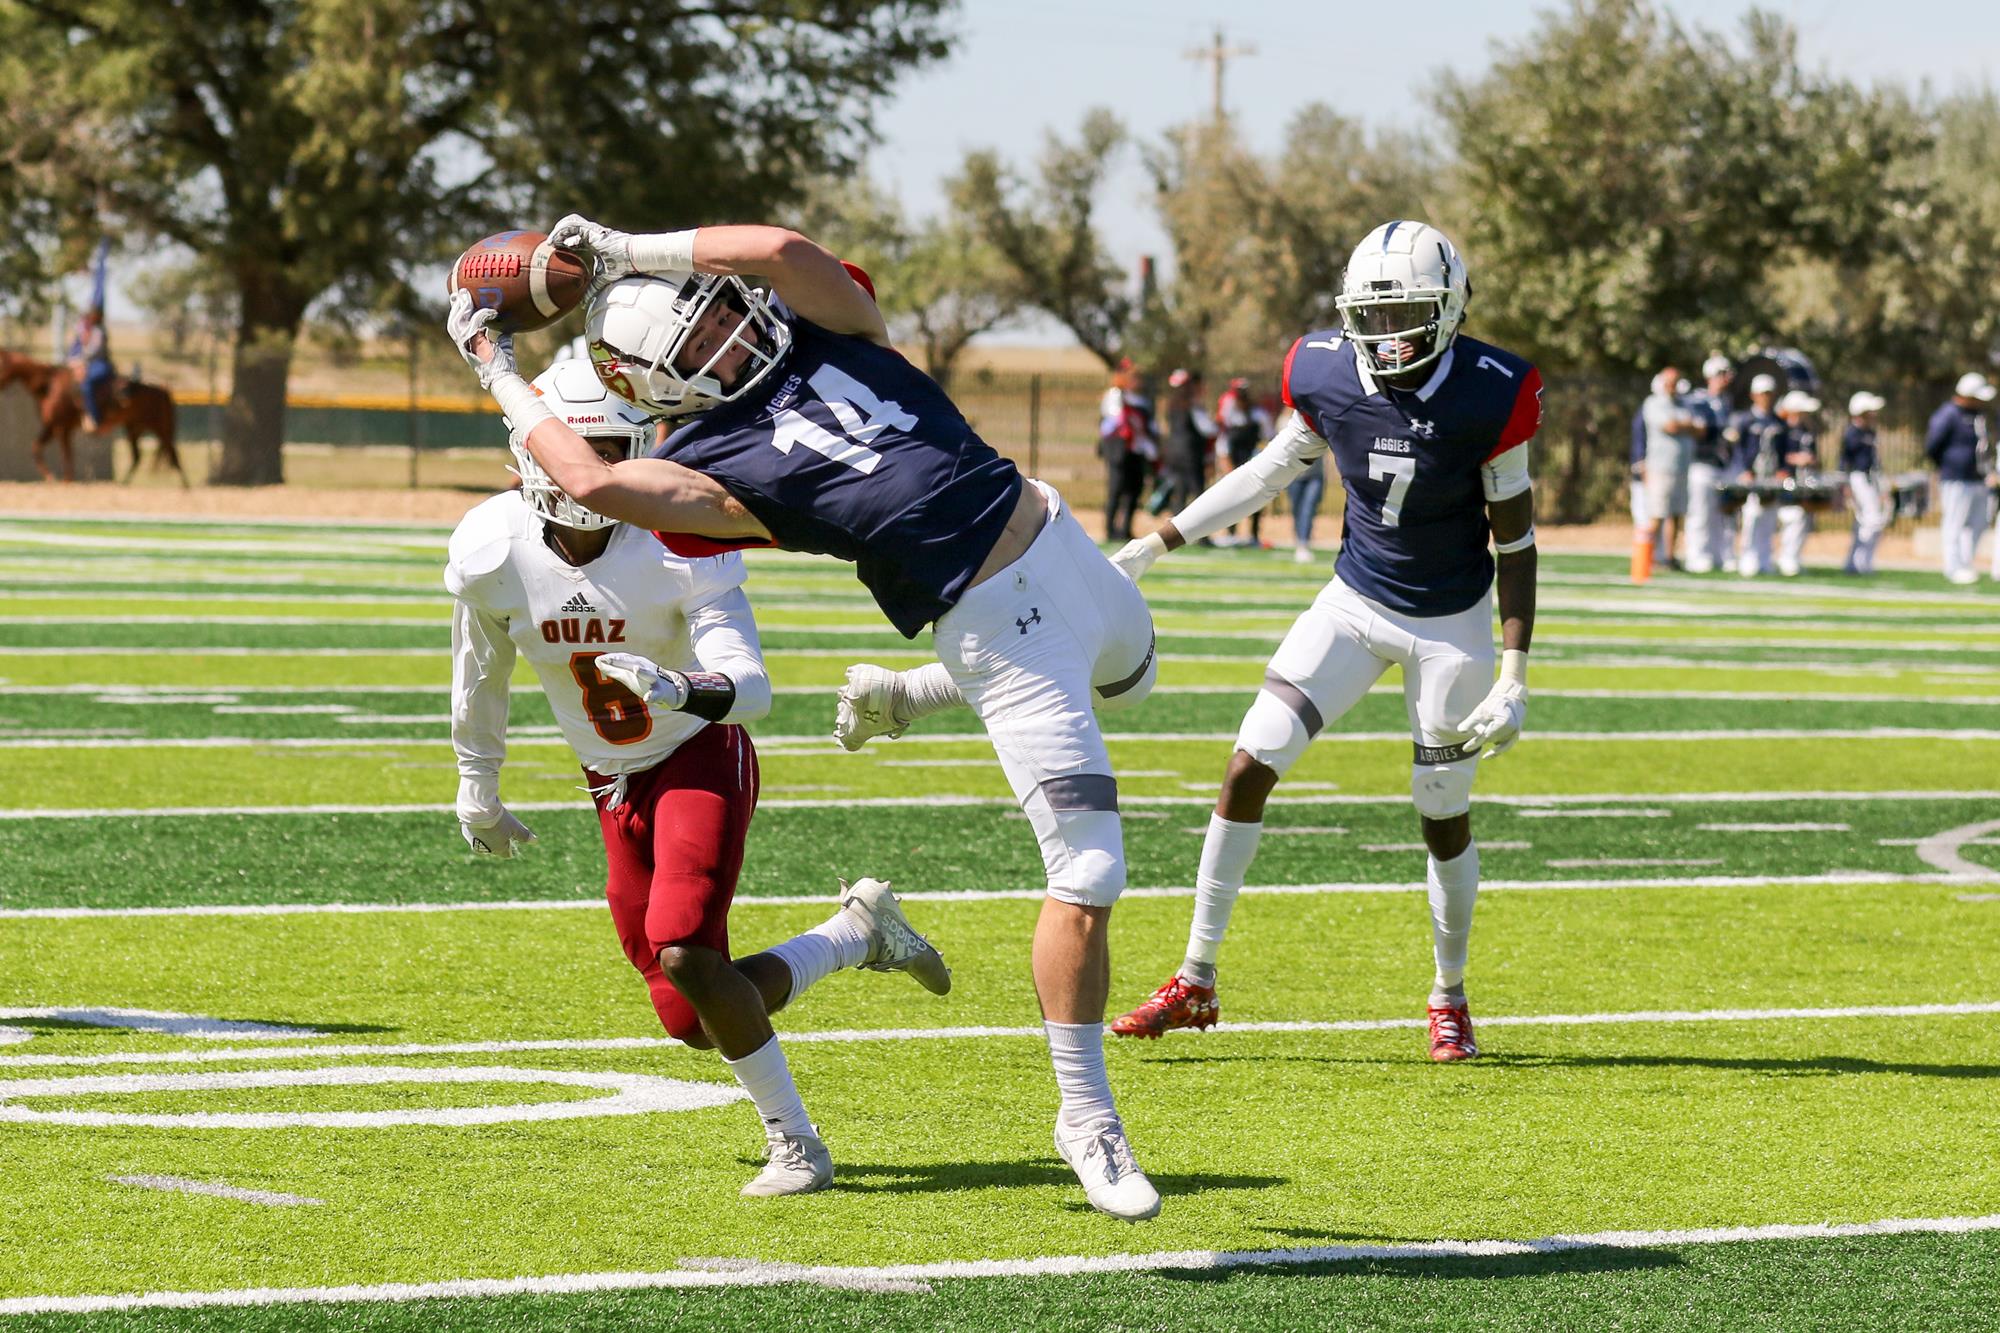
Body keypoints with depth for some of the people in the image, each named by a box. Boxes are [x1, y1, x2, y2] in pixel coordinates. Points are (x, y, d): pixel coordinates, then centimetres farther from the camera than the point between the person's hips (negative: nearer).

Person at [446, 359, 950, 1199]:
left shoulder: (680, 543, -25)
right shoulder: (490, 551, -15)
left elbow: (750, 688, -33)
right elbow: (481, 672, 5)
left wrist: (677, 688, -54)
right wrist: (477, 787, 16)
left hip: (702, 756, -4)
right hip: (614, 784, 4)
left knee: (684, 953, -27)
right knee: (698, 1025, 1)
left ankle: (794, 1143, -9)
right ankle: (858, 933, 27)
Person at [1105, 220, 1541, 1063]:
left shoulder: (1490, 398, -20)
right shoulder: (1328, 377, -13)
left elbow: (1515, 540, -12)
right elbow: (1279, 466, 7)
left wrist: (1515, 676, -14)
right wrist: (1159, 544, 7)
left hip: (1451, 623, -3)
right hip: (1356, 604, 3)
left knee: (1444, 817, 3)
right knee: (1250, 766, -7)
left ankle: (1449, 1000, 26)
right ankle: (1196, 982, 3)